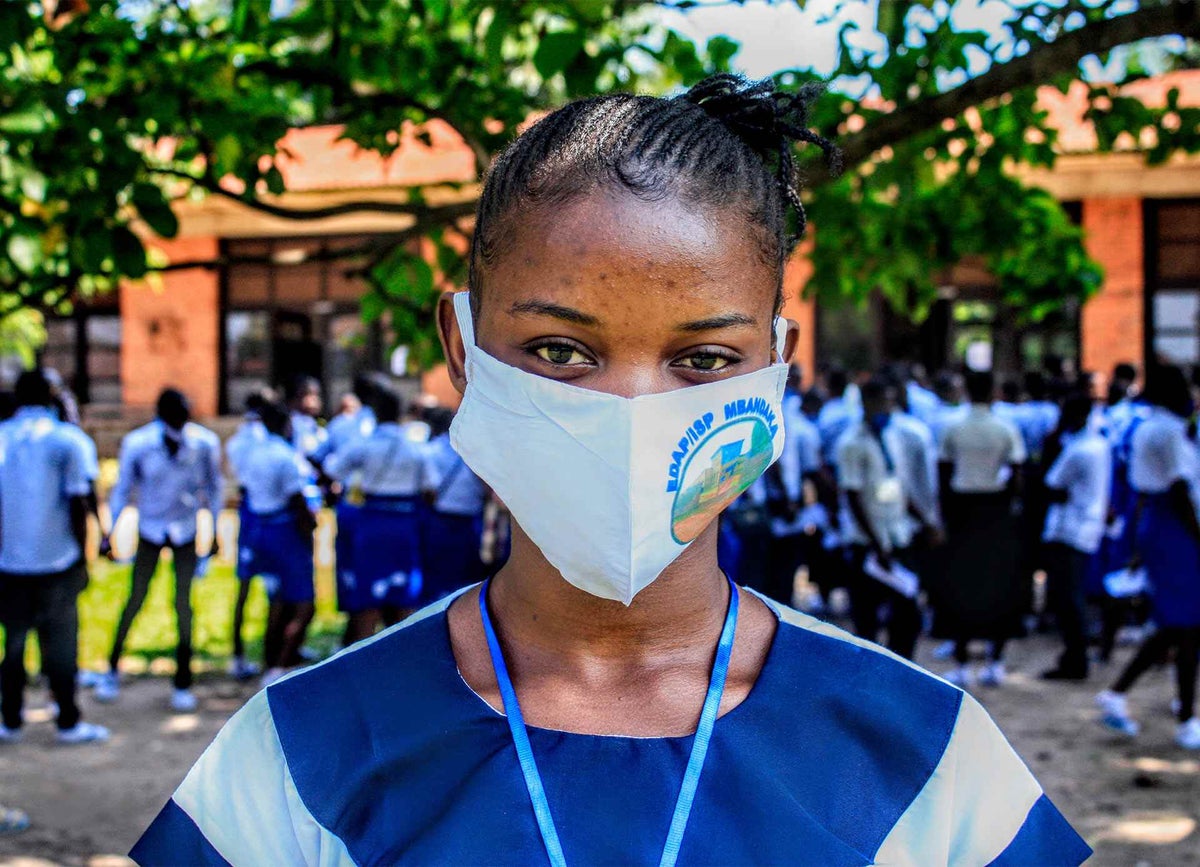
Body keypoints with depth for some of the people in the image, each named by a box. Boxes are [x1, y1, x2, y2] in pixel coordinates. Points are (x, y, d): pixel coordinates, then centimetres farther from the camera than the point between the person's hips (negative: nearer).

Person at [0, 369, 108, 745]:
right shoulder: (66, 441, -5)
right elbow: (77, 505, -7)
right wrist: (81, 559, 0)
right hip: (56, 560, -2)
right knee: (60, 644, 6)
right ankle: (69, 723, 10)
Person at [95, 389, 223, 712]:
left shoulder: (205, 442, -13)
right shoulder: (137, 443, -14)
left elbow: (213, 486, 3)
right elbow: (122, 489, -1)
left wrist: (216, 530, 7)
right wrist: (109, 534, 2)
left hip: (186, 533, 0)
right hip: (150, 530, 0)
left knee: (183, 605, 0)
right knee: (135, 601, 4)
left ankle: (182, 684, 9)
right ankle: (113, 669, 22)